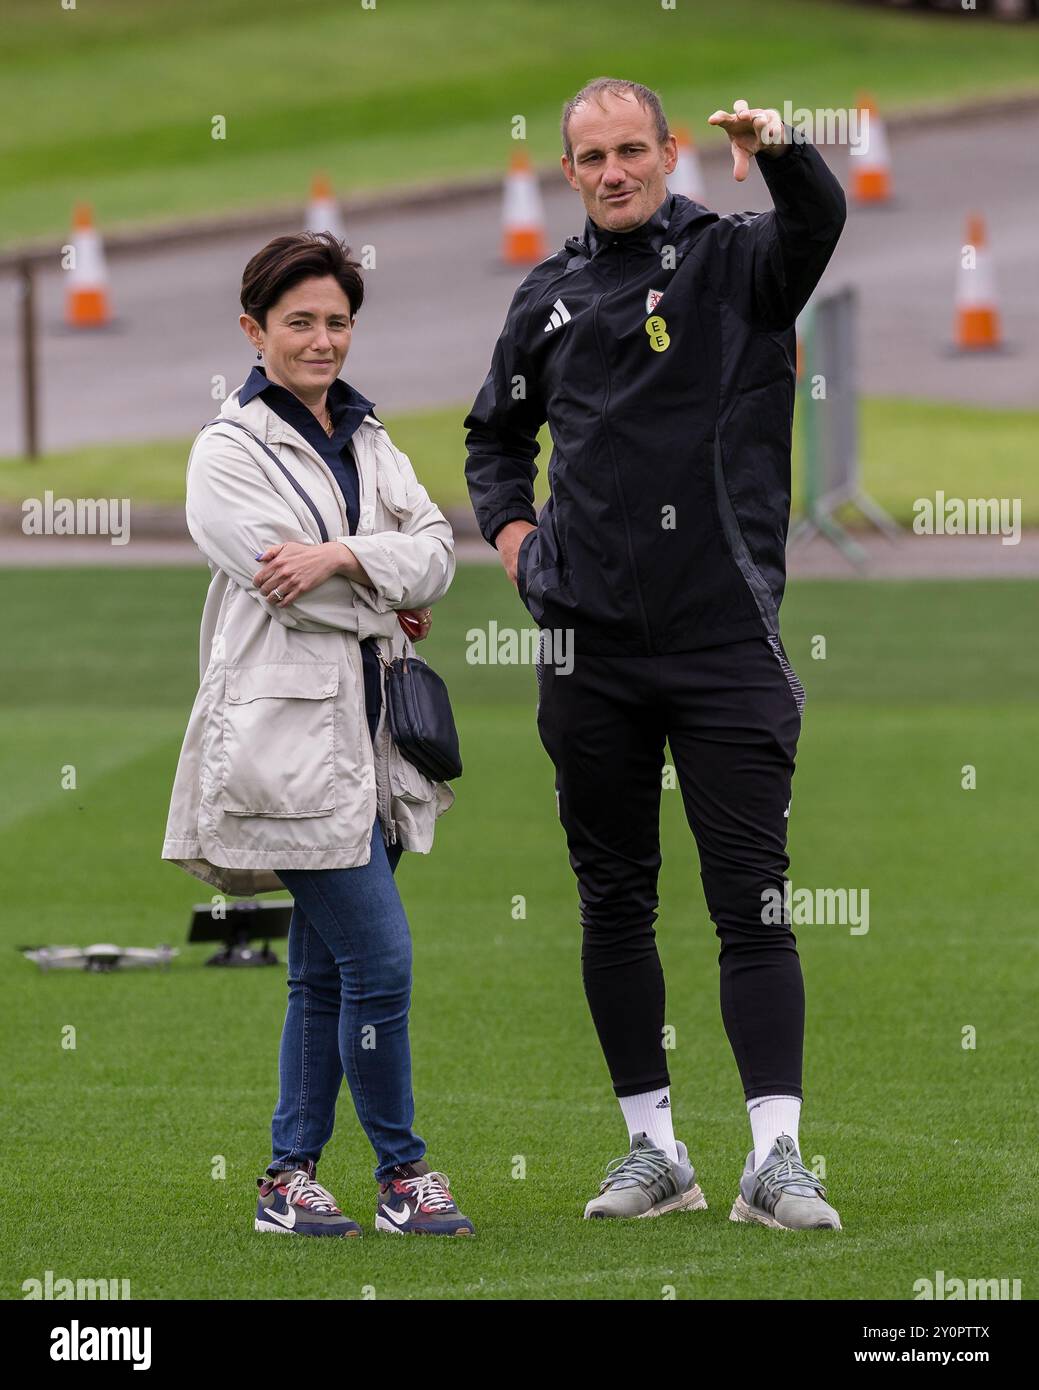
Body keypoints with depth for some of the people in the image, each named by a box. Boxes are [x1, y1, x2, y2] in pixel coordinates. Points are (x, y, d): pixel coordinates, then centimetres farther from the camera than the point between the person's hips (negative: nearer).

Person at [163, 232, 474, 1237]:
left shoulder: (366, 442, 16)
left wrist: (343, 557, -16)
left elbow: (435, 551, 1)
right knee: (380, 963, -9)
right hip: (292, 734, -7)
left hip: (365, 732, 7)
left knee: (324, 971, 9)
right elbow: (281, 579, -15)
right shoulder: (229, 452, -4)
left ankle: (290, 1179, 15)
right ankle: (402, 1173, 1)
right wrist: (392, 603, -5)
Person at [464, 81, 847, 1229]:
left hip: (725, 639, -4)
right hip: (589, 645, 4)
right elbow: (495, 432, 28)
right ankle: (653, 1149, 15)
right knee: (614, 903, 7)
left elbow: (817, 225, -21)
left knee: (751, 901, -6)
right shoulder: (551, 296, 13)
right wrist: (510, 533, 10)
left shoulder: (735, 259, 1)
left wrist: (780, 152, -42)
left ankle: (776, 1158, -9)